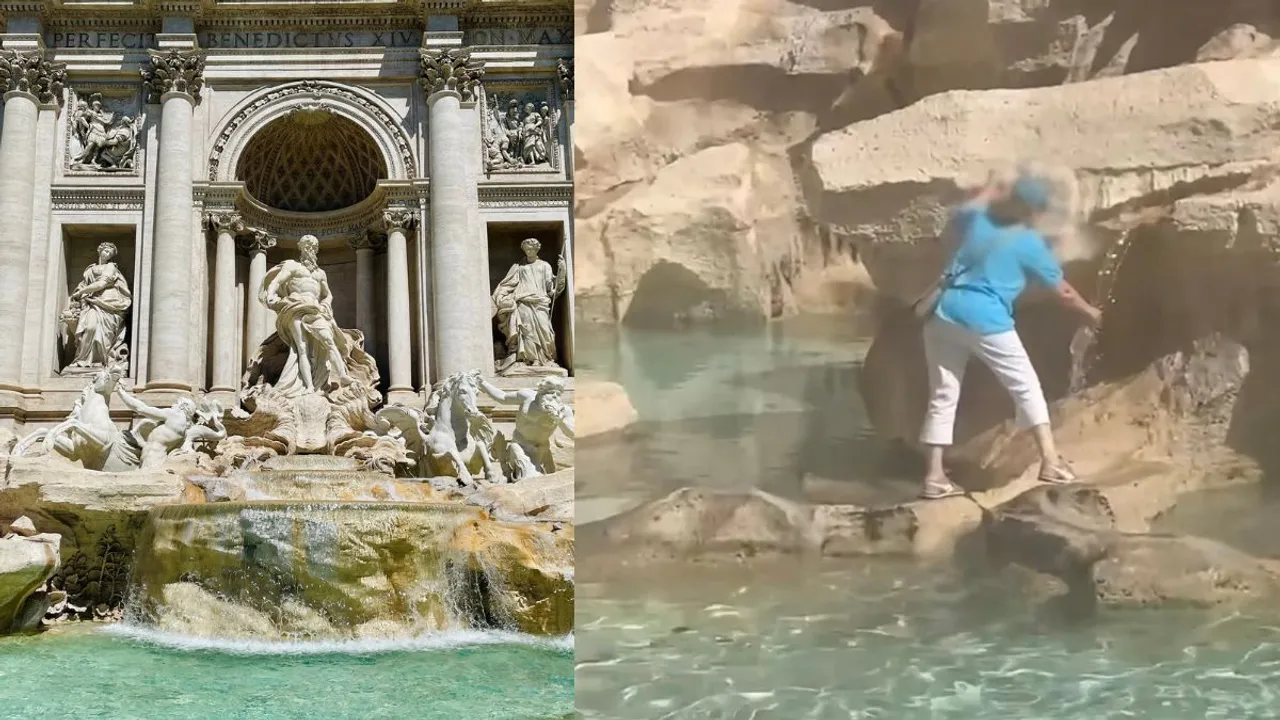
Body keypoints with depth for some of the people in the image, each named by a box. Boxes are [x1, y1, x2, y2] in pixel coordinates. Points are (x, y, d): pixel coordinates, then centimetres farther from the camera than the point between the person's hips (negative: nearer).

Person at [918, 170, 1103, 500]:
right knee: (1026, 387, 9)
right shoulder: (1029, 243, 2)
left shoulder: (977, 220, 12)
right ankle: (1051, 461, 4)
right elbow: (1062, 290, 13)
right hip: (986, 321, -5)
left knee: (943, 397, 9)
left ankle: (935, 476, 8)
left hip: (944, 314, 5)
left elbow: (962, 213, 40)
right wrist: (1089, 311, 30)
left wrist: (991, 187, 50)